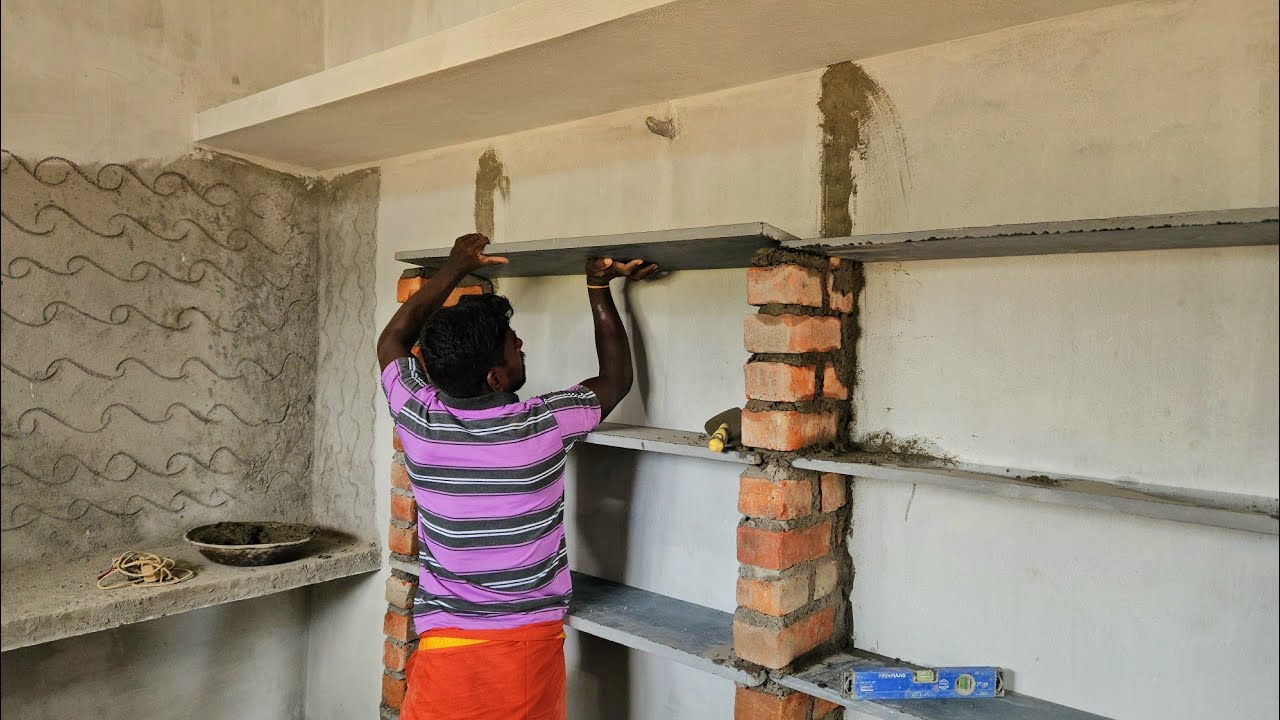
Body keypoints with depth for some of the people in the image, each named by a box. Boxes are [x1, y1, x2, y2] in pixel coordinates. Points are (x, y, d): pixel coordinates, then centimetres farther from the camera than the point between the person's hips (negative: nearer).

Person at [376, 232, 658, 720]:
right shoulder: (545, 426, -16)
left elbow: (392, 340, 12)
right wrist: (599, 286, 10)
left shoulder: (421, 422, -9)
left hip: (445, 643, 2)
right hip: (530, 644, -1)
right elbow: (616, 379, 6)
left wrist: (456, 268, 18)